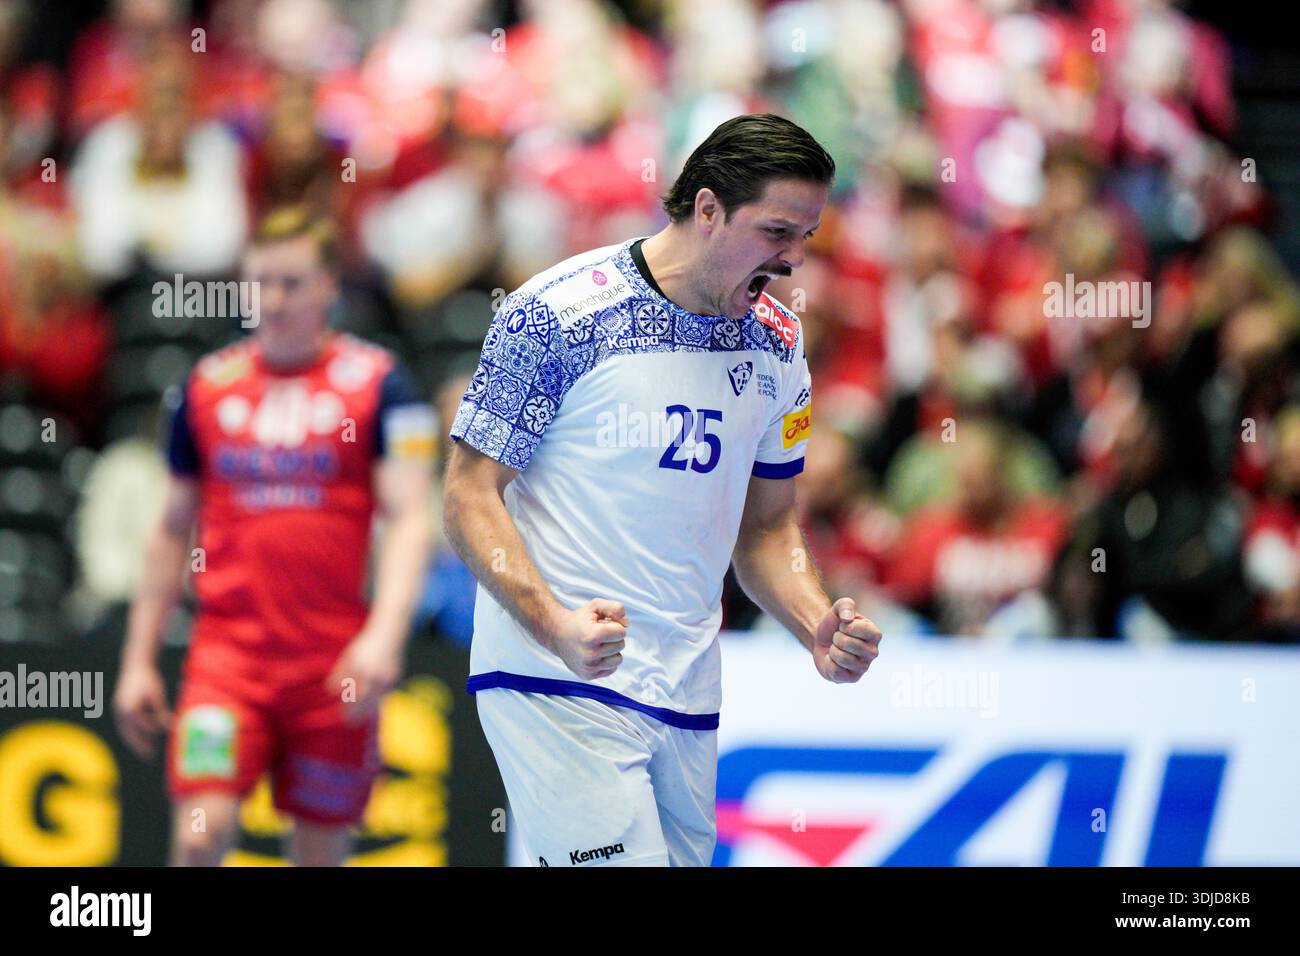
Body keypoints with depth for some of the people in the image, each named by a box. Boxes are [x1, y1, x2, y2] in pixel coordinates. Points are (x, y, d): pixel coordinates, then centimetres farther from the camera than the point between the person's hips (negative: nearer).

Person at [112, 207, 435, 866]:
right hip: (228, 649, 2)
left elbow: (409, 520, -8)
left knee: (320, 854, 5)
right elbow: (172, 530, 17)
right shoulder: (207, 385, 9)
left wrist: (383, 638, -24)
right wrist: (138, 661, 14)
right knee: (200, 833, -17)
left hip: (337, 660, -1)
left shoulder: (378, 384, 0)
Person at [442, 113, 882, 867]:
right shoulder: (559, 314, -9)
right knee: (623, 858, -19)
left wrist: (817, 627, -1)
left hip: (688, 692, 6)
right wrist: (553, 624, -23)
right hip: (559, 684, -6)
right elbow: (470, 495, -8)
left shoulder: (778, 344, 10)